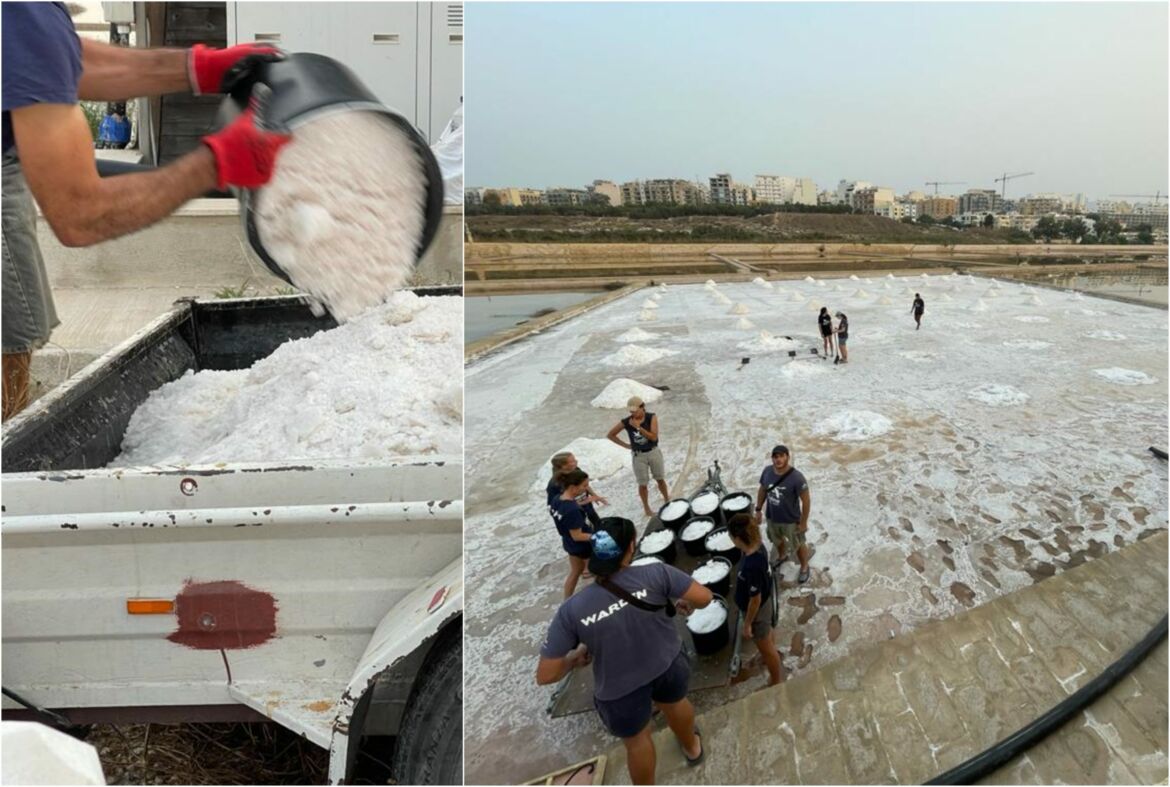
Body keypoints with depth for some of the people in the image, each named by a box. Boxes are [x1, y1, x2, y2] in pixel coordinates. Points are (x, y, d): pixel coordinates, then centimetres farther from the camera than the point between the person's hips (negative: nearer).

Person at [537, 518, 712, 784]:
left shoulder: (572, 610, -23)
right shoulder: (656, 574, -24)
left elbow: (545, 675, -20)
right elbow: (704, 597, -18)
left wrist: (574, 657, 1)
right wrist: (684, 602, 5)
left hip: (619, 690, -2)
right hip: (667, 665, 2)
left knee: (636, 739, 29)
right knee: (675, 703, 36)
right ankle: (692, 748, 66)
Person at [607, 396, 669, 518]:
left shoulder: (651, 418, -14)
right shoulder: (626, 422, -13)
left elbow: (653, 437, -22)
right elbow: (610, 435, -2)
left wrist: (638, 427, -29)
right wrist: (625, 445, -4)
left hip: (654, 452, 0)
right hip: (639, 456, 0)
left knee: (660, 479, 14)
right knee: (643, 484, 6)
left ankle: (667, 500, 37)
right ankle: (646, 508, 23)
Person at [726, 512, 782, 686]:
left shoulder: (751, 567, -42)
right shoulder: (758, 545, -17)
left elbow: (755, 600, -28)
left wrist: (747, 624, -15)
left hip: (757, 610, -8)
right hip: (765, 602, 8)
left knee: (765, 648, 18)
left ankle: (776, 683, 41)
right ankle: (773, 657, 63)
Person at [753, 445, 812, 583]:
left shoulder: (796, 477, -31)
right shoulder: (767, 471, -15)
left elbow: (805, 501, -21)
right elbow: (762, 490, 2)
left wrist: (803, 522, -15)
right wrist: (758, 510, 6)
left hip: (791, 520, -5)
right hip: (772, 517, 5)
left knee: (798, 545, 20)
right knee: (778, 540, 31)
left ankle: (804, 568, 45)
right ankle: (782, 556, 61)